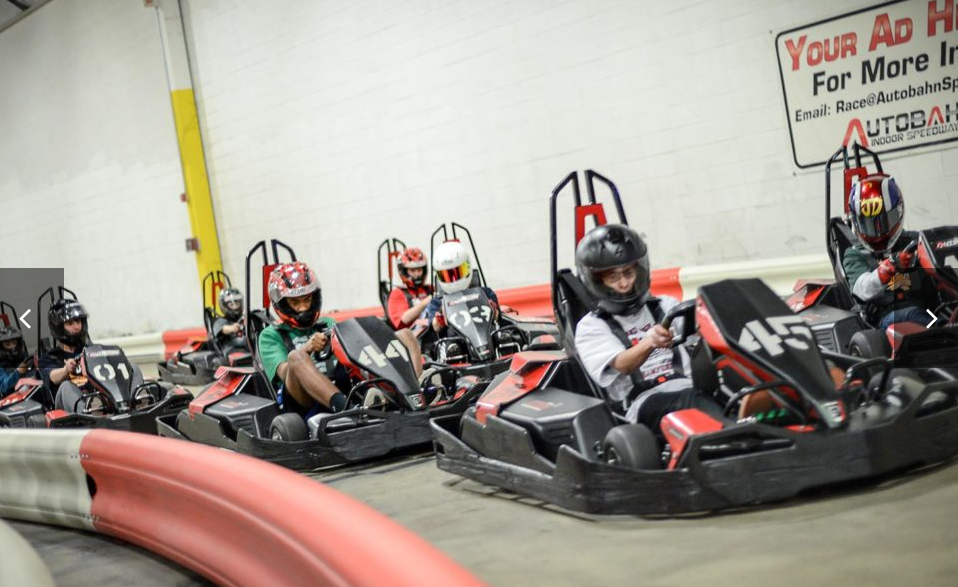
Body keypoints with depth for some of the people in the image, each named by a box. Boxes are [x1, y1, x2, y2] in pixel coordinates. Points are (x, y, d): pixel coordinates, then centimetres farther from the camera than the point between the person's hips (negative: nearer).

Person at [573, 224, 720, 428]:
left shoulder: (666, 306, 25)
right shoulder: (591, 327, 12)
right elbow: (622, 365, -7)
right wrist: (649, 342, -28)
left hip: (693, 390, 4)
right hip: (645, 402, -4)